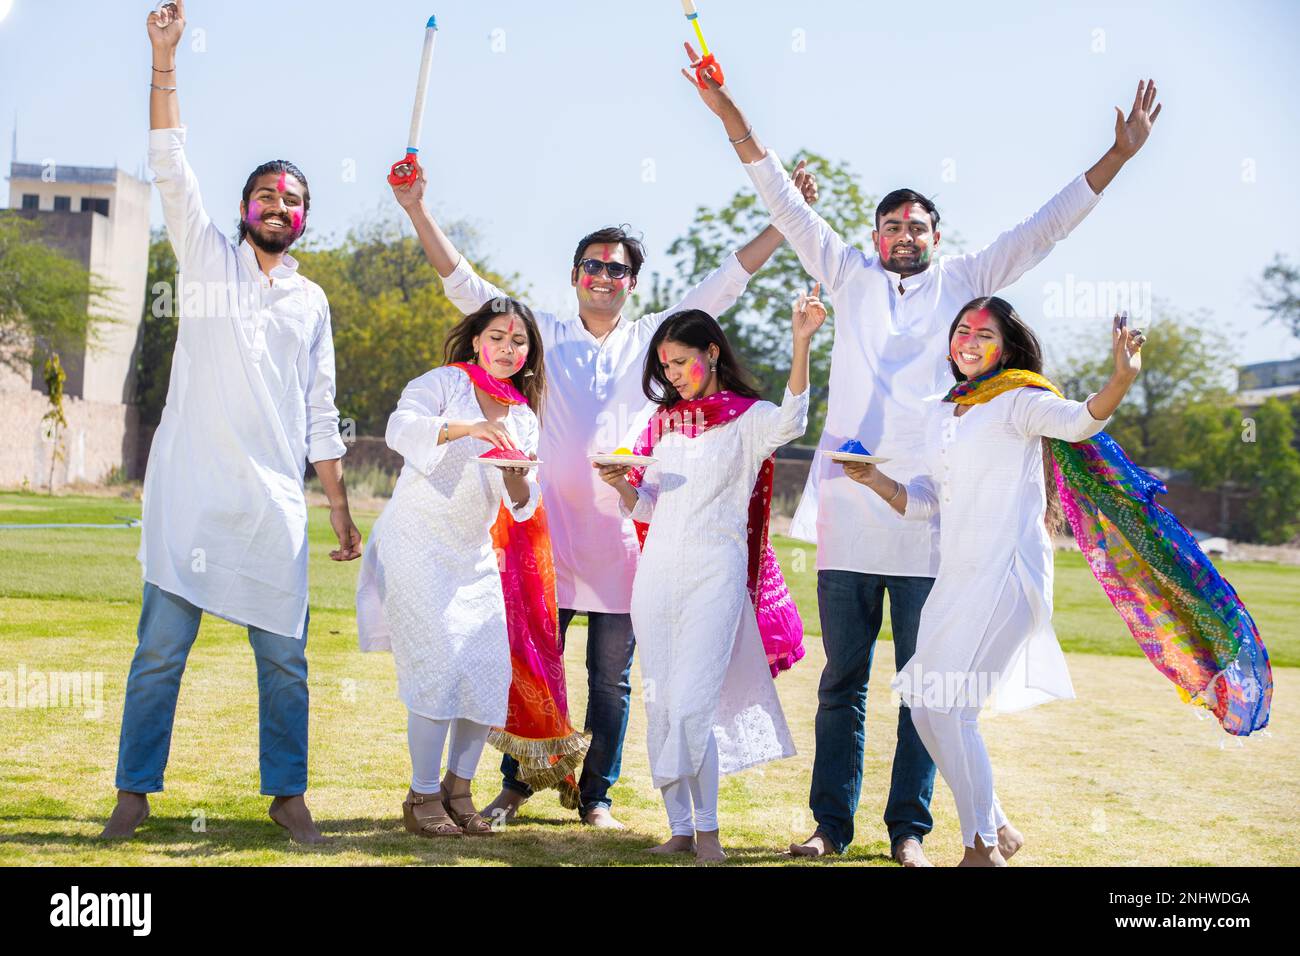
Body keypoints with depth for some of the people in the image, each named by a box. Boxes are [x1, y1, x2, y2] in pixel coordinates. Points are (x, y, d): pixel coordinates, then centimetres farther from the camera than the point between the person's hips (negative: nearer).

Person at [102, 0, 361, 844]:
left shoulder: (312, 301, 17)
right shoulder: (211, 259, 10)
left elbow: (321, 417, 17)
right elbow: (173, 172, -2)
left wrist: (343, 511, 12)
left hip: (273, 500, 2)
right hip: (190, 489, -2)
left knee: (285, 656, 2)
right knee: (162, 646, -3)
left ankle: (288, 793, 12)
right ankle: (136, 791, 5)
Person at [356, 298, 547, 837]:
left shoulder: (523, 418, 11)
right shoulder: (444, 383, -5)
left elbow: (523, 508, 6)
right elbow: (400, 429, -25)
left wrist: (516, 476, -16)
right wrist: (467, 428, -39)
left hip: (474, 556, 6)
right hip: (417, 544, -6)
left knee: (490, 672, -1)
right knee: (439, 666, -16)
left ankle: (458, 789, 13)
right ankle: (423, 797, -6)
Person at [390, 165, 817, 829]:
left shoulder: (651, 339, 10)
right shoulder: (545, 333, 10)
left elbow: (725, 283, 11)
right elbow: (464, 283, 8)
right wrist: (418, 210, 1)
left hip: (622, 534, 1)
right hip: (550, 528, 0)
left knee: (611, 678, 5)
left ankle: (596, 796, 16)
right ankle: (515, 786, 15)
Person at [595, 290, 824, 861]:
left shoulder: (748, 419, 0)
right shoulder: (664, 421, 16)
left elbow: (791, 422, -24)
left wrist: (801, 342, -35)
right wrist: (623, 486, -4)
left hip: (714, 572, -5)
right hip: (658, 571, 5)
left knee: (691, 705, -11)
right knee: (660, 706, 4)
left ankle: (707, 826, 3)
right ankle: (679, 828, 12)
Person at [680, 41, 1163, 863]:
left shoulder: (964, 282, 12)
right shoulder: (851, 277, 13)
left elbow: (1044, 230, 9)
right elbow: (787, 204, 10)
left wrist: (1119, 156, 2)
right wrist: (732, 118, 3)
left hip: (930, 515, 0)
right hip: (848, 511, 1)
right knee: (843, 681, 6)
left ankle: (909, 829, 11)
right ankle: (832, 823, 12)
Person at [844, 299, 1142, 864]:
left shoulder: (1017, 402, -4)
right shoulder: (941, 416, 16)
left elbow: (1077, 420, -24)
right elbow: (923, 501, 19)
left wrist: (1122, 378, -42)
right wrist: (872, 478, 3)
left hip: (1007, 574, -8)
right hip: (956, 579, 8)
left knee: (949, 709, -12)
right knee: (925, 710, 9)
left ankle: (983, 850, 1)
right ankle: (997, 830, 23)